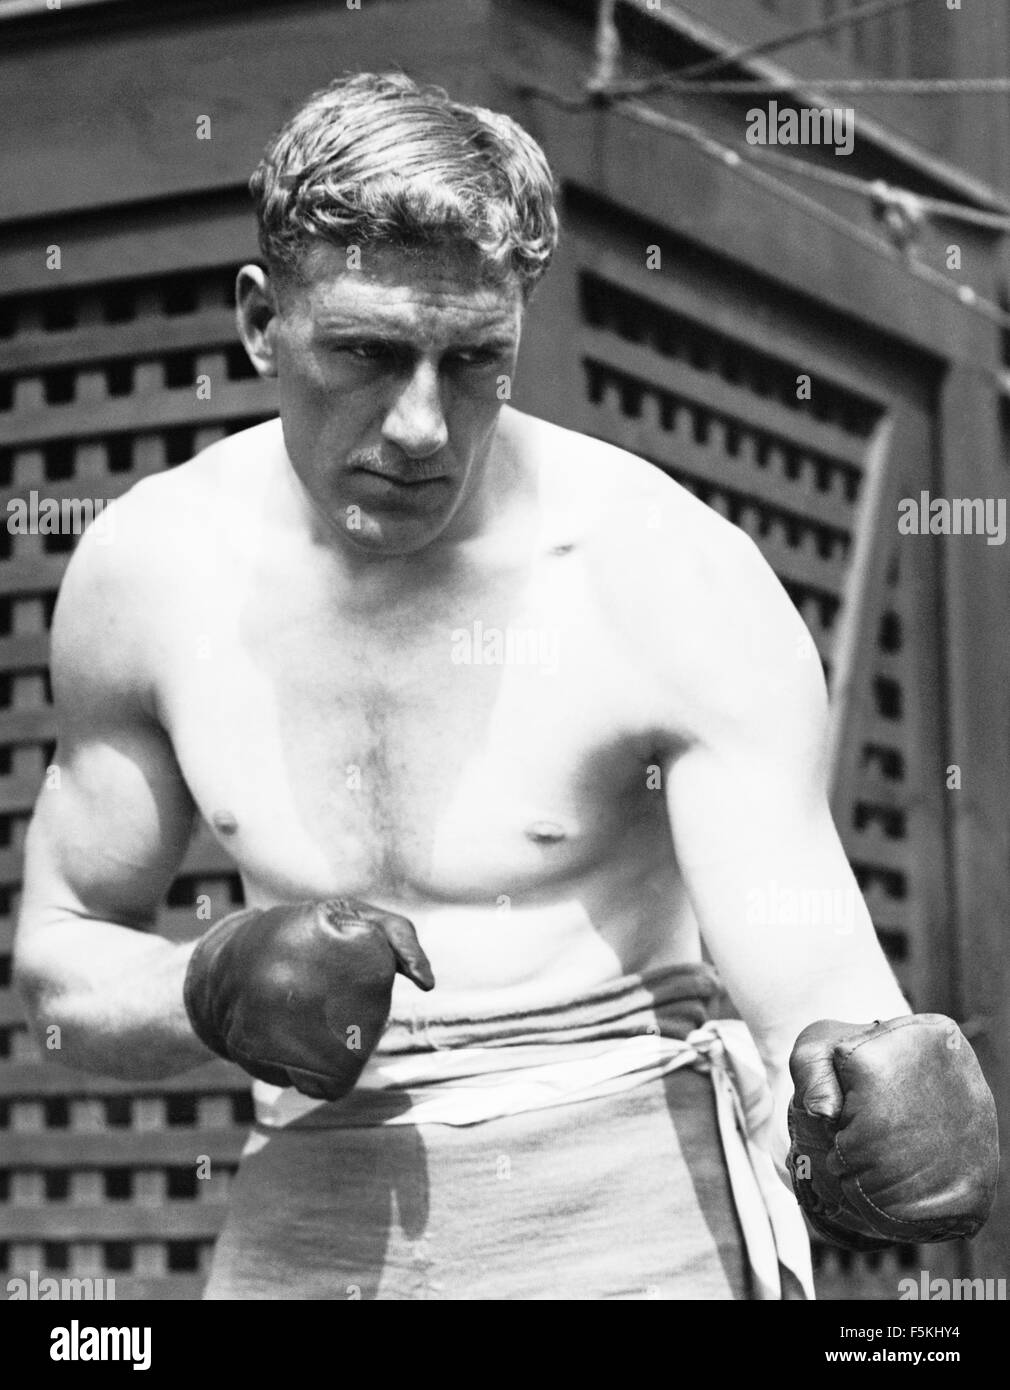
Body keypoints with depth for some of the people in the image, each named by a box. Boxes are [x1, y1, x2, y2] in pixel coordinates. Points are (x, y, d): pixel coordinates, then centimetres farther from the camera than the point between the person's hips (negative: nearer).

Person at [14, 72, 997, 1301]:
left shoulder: (676, 586, -15)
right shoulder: (151, 568, -4)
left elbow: (814, 987, -22)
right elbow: (61, 956, 8)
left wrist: (884, 1096, -45)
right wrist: (214, 993, -13)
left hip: (625, 1217, -3)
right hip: (306, 1231, 3)